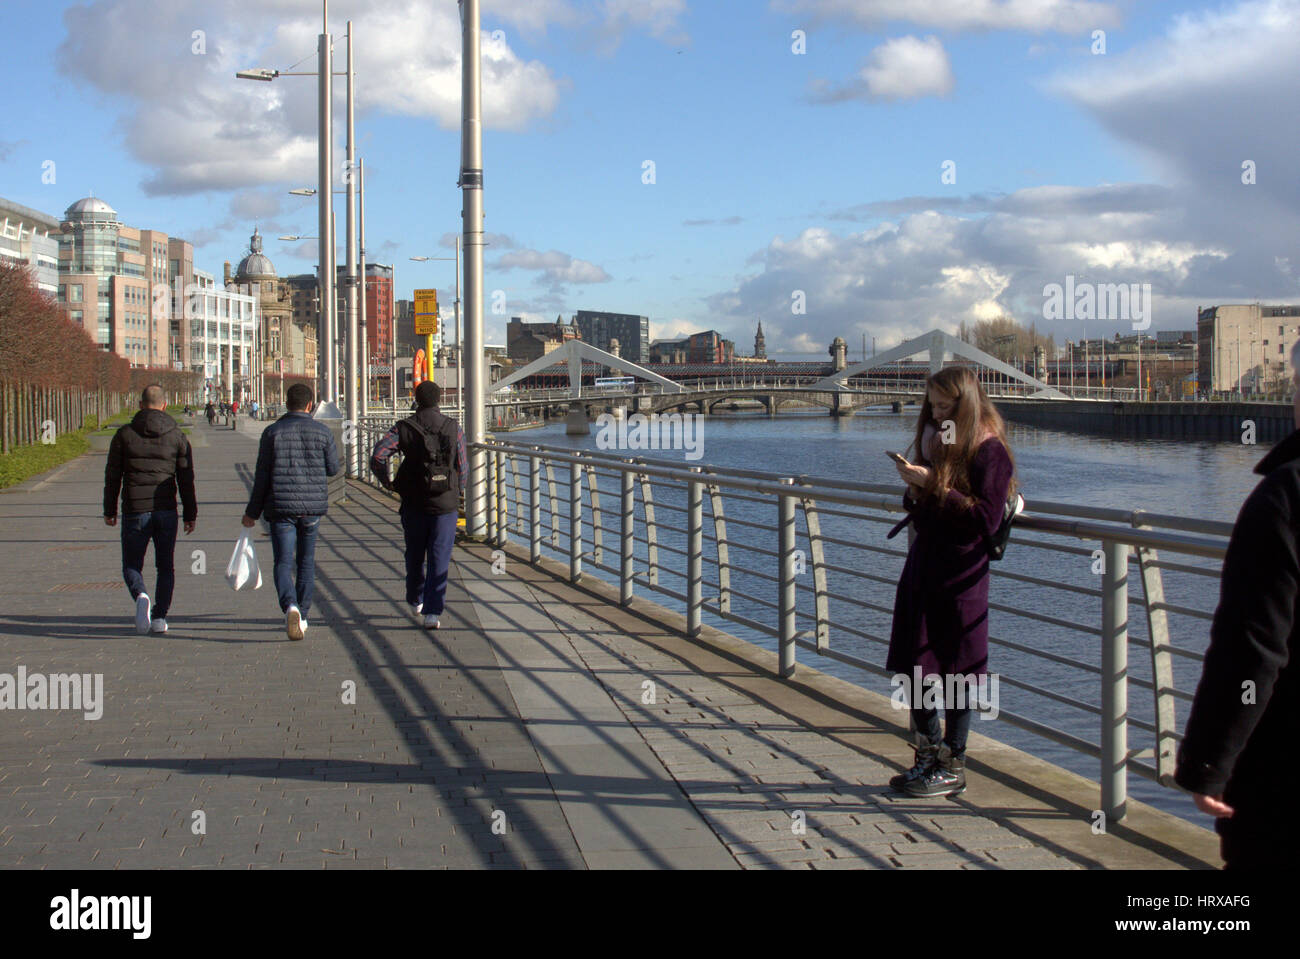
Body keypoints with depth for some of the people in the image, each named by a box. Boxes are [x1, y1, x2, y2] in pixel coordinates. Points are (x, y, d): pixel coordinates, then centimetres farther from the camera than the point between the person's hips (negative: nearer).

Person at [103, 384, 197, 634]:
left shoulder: (124, 435, 0)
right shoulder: (177, 436, 2)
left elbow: (112, 477, 3)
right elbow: (186, 479, 3)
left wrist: (109, 510, 13)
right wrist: (190, 515, 9)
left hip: (135, 511, -1)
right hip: (166, 511, 1)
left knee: (131, 564, 9)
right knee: (165, 566, 12)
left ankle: (140, 596, -20)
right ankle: (160, 616, 8)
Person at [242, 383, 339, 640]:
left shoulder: (272, 432, -2)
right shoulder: (322, 432, 0)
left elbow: (262, 475, -1)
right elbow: (333, 468, 6)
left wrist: (252, 512, 5)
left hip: (281, 507, -1)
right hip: (313, 507, 1)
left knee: (283, 563, -1)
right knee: (306, 562, 15)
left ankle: (290, 606, -26)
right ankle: (302, 616, 19)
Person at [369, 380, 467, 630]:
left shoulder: (403, 428, -4)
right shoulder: (454, 429, -2)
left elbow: (377, 456, -13)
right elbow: (462, 467, 2)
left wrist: (388, 483, 3)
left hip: (414, 504, 1)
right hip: (445, 505, -1)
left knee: (415, 554, 19)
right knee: (439, 558, 0)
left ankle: (415, 600, 35)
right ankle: (433, 612, -8)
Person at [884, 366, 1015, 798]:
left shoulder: (989, 451, -10)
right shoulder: (939, 442, 15)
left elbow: (985, 520, -18)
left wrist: (934, 485, -19)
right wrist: (915, 486, -1)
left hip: (960, 576, -8)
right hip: (923, 567, 8)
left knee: (953, 673, 1)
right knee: (912, 669, 9)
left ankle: (953, 767, 12)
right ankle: (929, 757, 22)